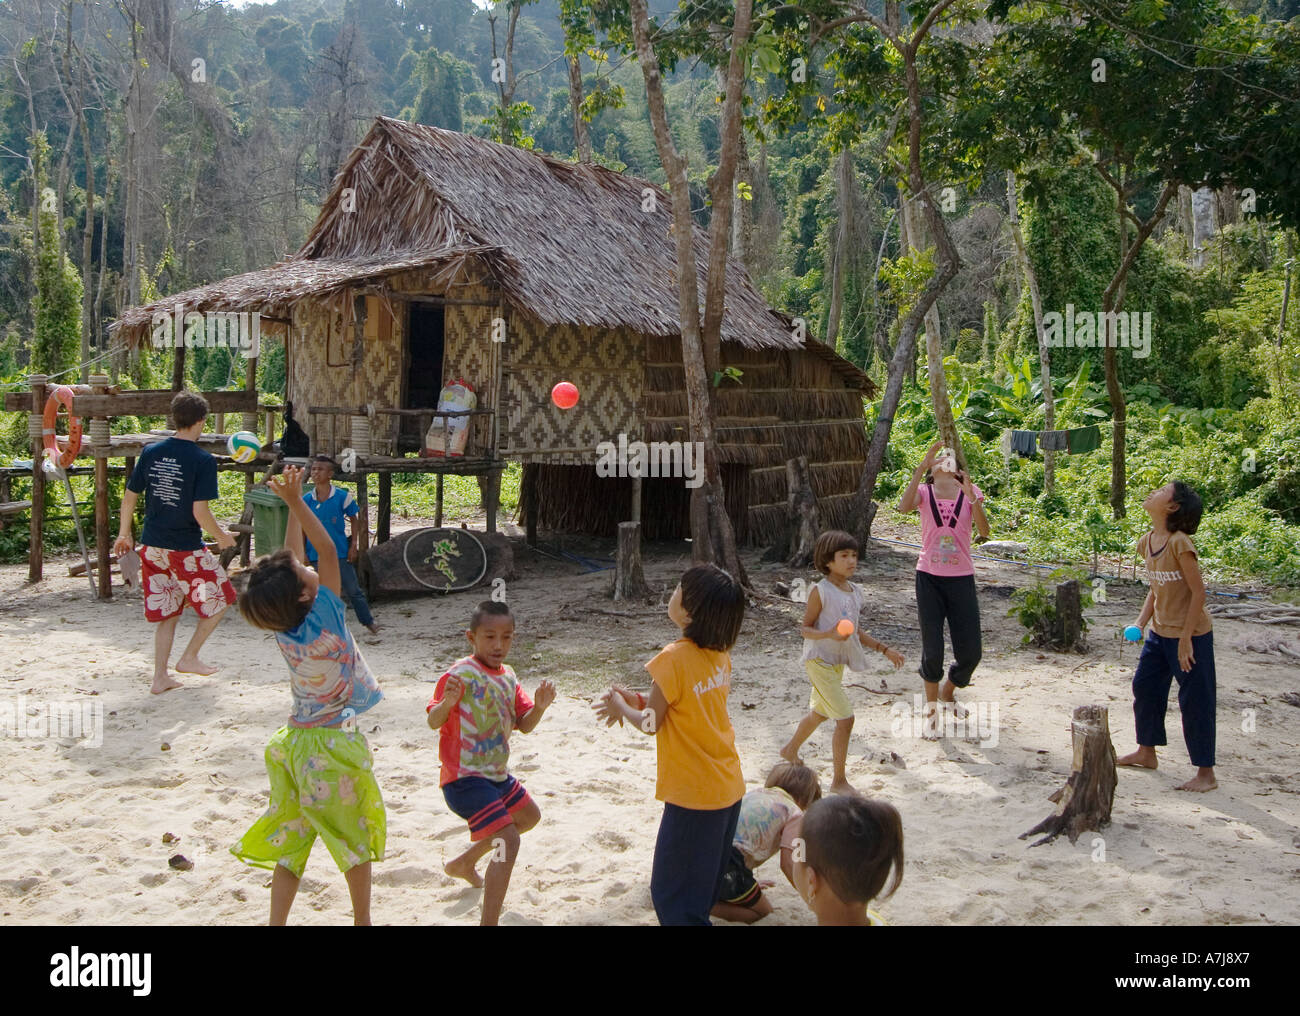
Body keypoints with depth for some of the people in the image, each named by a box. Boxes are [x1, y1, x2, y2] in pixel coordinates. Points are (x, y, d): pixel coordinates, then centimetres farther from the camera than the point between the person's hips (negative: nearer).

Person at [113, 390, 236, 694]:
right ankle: (190, 657, 17)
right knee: (220, 599, 16)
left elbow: (129, 497, 7)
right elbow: (200, 512, -18)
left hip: (152, 547, 6)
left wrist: (124, 534, 20)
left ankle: (160, 677, 18)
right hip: (186, 549, -6)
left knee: (166, 613, 17)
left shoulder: (150, 453, 2)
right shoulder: (202, 460, -14)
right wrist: (221, 536, -1)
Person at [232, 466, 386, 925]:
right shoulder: (323, 621, -23)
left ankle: (276, 921, 13)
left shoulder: (282, 625, -8)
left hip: (296, 740, 5)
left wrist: (293, 502, 5)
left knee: (290, 837, 13)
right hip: (334, 745, -5)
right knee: (354, 837, 14)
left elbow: (293, 553, 2)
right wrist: (296, 501, -21)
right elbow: (328, 550, -22)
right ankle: (362, 920, 28)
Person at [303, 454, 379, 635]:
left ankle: (369, 621, 19)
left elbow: (353, 520, 3)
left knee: (352, 589, 4)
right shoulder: (306, 500, -3)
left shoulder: (342, 496, -8)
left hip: (340, 552, -2)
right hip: (316, 554, 2)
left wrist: (353, 545, -1)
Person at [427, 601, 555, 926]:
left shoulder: (508, 676, 6)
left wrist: (539, 707, -13)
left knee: (529, 816, 27)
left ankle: (464, 863, 40)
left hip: (497, 774, 9)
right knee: (508, 840, -19)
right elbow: (433, 722, -22)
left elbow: (524, 725, 7)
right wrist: (447, 702, -43)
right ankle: (488, 921, -14)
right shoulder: (462, 673, -18)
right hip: (465, 777, -9)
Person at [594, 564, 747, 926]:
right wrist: (638, 700, 8)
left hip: (694, 794, -8)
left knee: (671, 896, 5)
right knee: (703, 890, 23)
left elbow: (652, 724, -13)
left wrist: (620, 709, 5)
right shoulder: (720, 653, 1)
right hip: (729, 787, 8)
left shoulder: (674, 658, -22)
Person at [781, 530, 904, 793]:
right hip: (819, 661, -8)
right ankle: (839, 781, 4)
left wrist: (884, 649, 9)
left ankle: (790, 750, 50)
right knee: (845, 719, -10)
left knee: (820, 712, 25)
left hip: (838, 662, 8)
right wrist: (829, 634, -32)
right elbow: (805, 629, -15)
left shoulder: (855, 592, 5)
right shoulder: (820, 592, -17)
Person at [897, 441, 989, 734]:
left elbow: (984, 532, -13)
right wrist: (922, 466, -27)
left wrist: (972, 497, -27)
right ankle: (931, 708, 19)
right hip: (929, 578, -1)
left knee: (971, 651, 3)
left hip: (961, 579, 2)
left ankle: (948, 693, 33)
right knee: (932, 649, -2)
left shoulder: (969, 492, 2)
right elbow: (904, 507, -24)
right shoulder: (924, 493, 0)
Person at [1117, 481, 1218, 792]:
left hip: (1190, 635, -8)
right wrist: (1140, 623, 4)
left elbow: (1198, 591, -19)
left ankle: (1206, 773, 11)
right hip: (1160, 634, 8)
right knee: (1145, 687, 17)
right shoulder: (1147, 542, 3)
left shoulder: (1180, 542, -21)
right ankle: (1146, 752, 35)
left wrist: (1186, 638, -18)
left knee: (1194, 700, -1)